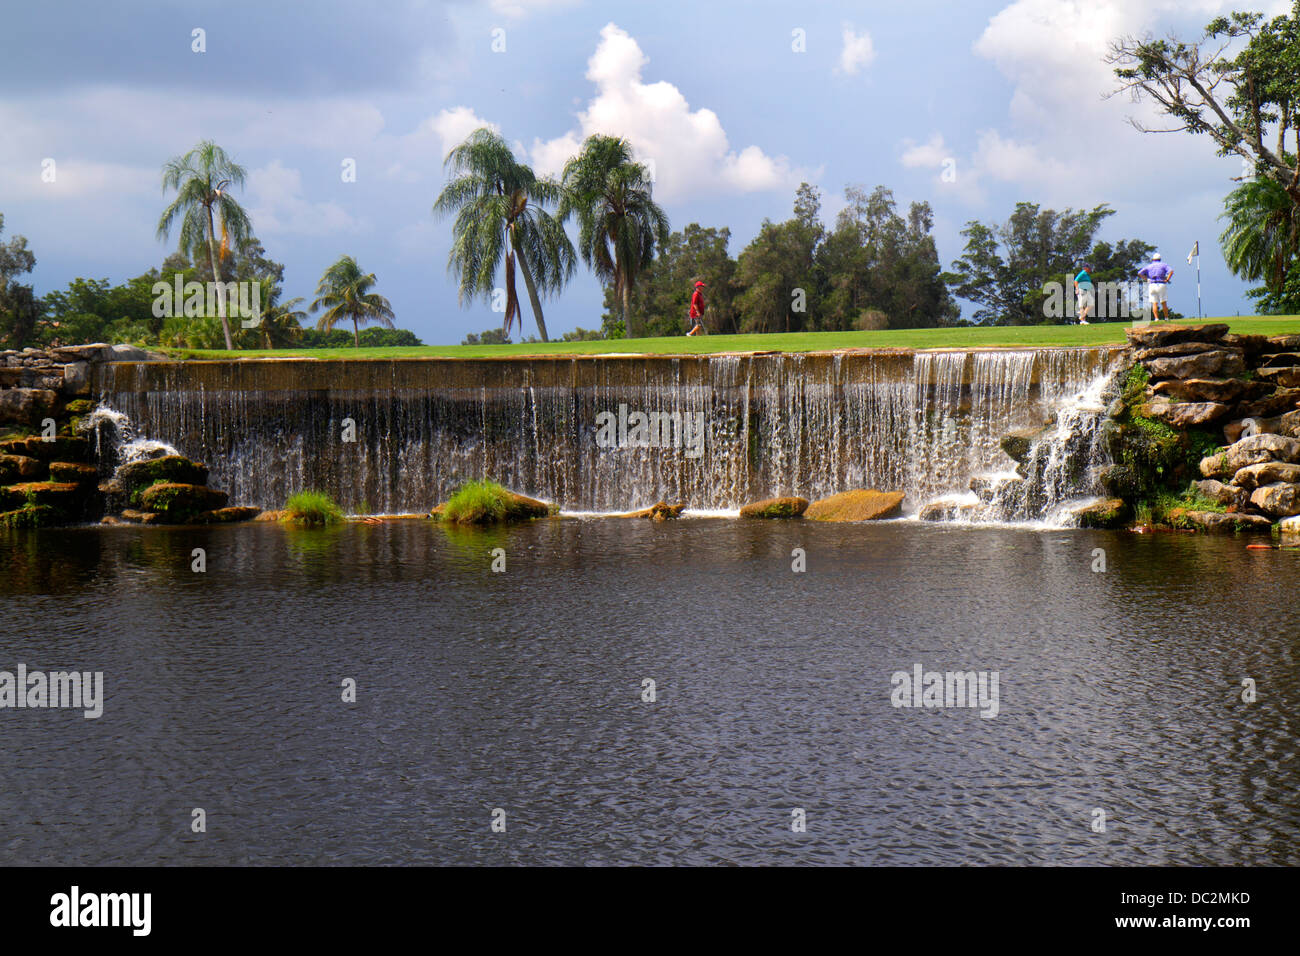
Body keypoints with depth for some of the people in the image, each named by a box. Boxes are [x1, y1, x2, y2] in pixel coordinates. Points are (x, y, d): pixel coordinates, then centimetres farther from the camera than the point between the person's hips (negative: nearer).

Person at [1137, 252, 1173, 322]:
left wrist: (1146, 279, 5)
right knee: (1164, 303, 6)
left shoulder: (1149, 266, 11)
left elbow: (1139, 273, 1)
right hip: (1162, 285, -1)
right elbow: (1171, 271, -8)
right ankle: (1166, 318, 6)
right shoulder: (1163, 265, 8)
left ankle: (1156, 318, -12)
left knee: (1154, 303, -1)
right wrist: (1167, 280, -5)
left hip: (1152, 285, 1)